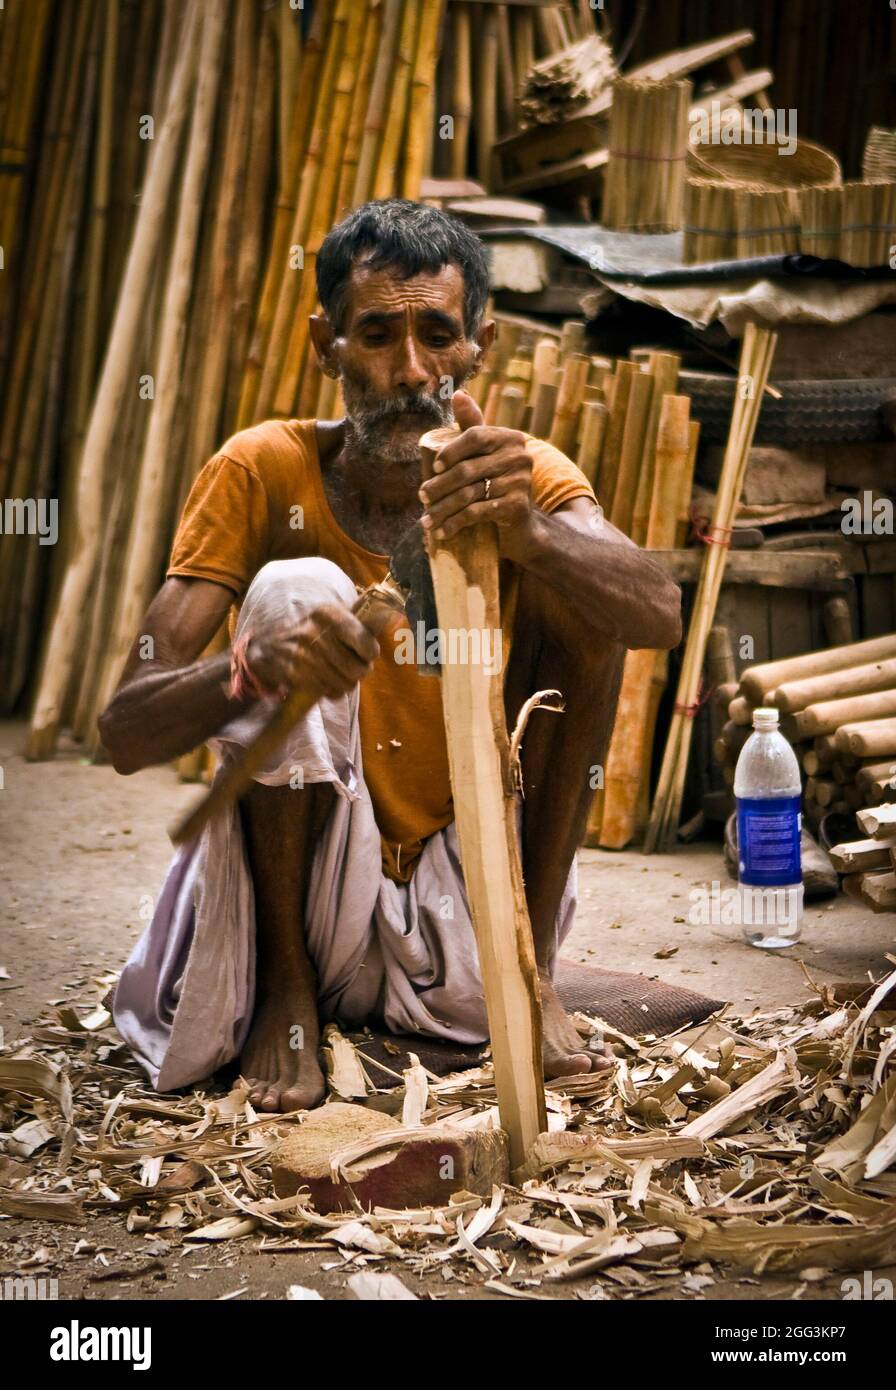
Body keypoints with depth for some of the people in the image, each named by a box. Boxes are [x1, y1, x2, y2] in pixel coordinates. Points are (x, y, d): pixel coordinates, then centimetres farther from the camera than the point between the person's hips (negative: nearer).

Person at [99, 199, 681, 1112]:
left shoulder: (523, 477, -7)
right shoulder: (261, 472, -12)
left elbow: (661, 615, -29)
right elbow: (123, 732, -20)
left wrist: (532, 533, -50)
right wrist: (253, 667, -42)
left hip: (457, 892, 2)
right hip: (299, 891, -1)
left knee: (574, 588, -15)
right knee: (297, 590, -25)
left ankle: (530, 962, -7)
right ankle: (284, 985, -11)